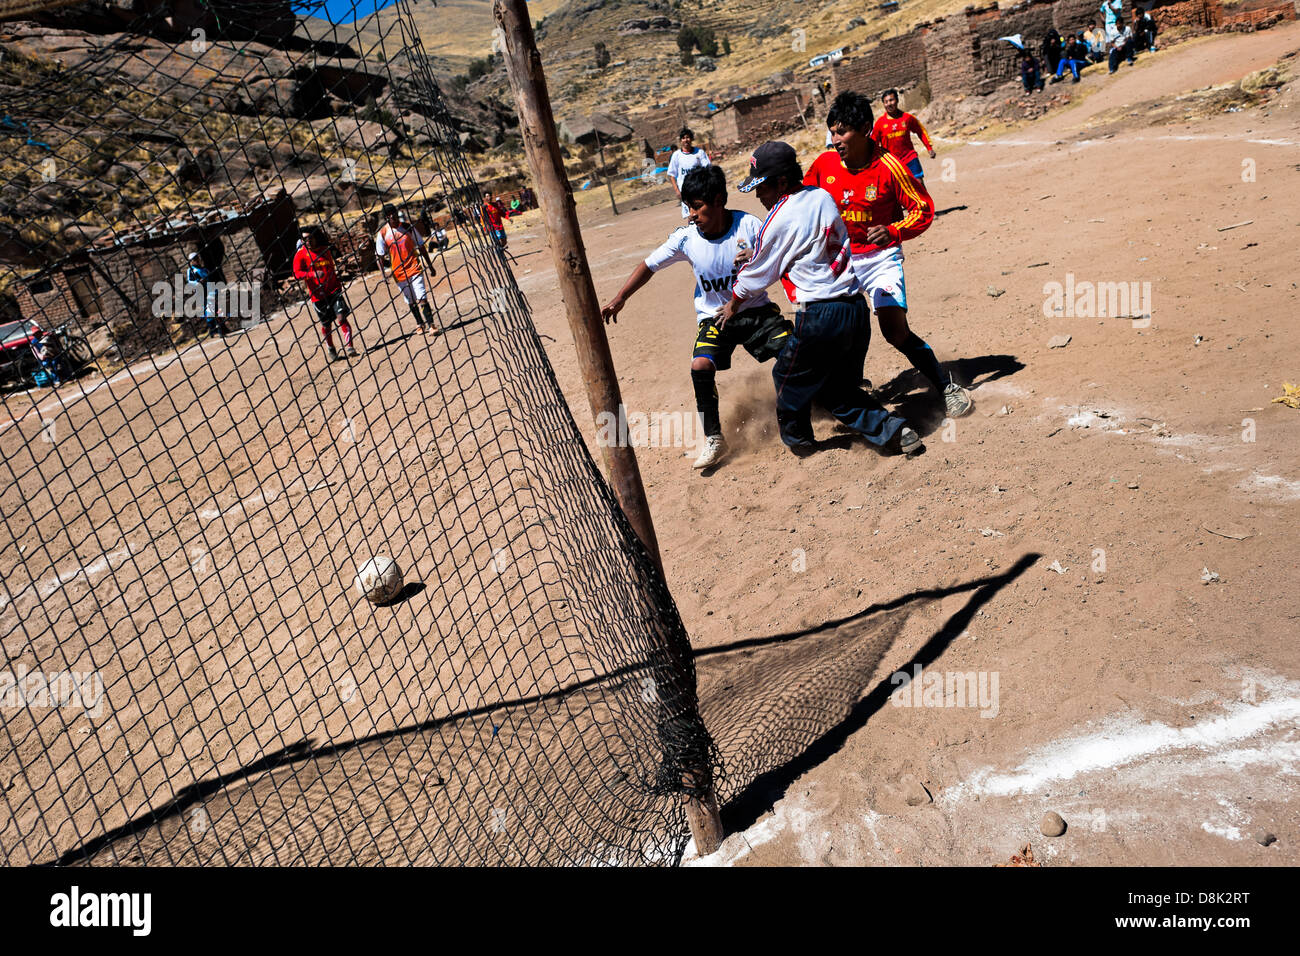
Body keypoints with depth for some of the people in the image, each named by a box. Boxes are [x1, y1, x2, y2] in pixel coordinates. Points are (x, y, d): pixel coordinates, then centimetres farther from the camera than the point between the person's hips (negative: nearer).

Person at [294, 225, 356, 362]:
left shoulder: (326, 249, 7)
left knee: (341, 317, -14)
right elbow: (297, 274, -16)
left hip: (334, 290, 1)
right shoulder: (301, 254, -4)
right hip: (317, 295, -1)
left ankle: (348, 346, -15)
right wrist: (313, 274, -28)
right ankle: (331, 351, 24)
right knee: (326, 325, 7)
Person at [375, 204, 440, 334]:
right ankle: (420, 324, 24)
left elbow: (421, 246, 8)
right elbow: (379, 255, 4)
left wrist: (430, 265, 9)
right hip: (398, 273, 1)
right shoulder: (382, 233, -1)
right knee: (411, 302, 10)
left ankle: (431, 325, -13)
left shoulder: (407, 227, 0)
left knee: (422, 298, -11)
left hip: (414, 268, -1)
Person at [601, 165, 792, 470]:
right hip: (714, 317, 0)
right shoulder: (686, 237, -12)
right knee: (701, 366, -24)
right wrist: (620, 298, -11)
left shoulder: (749, 225, -14)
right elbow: (650, 265, -3)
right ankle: (713, 441, -8)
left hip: (755, 310, 0)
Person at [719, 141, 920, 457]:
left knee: (788, 377, 17)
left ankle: (797, 439, 34)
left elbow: (758, 274, 2)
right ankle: (892, 429, 11)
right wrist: (755, 256, 29)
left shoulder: (779, 220, -10)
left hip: (819, 316, -8)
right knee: (837, 386, 21)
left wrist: (733, 306, 19)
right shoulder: (823, 197, 11)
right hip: (856, 308, 8)